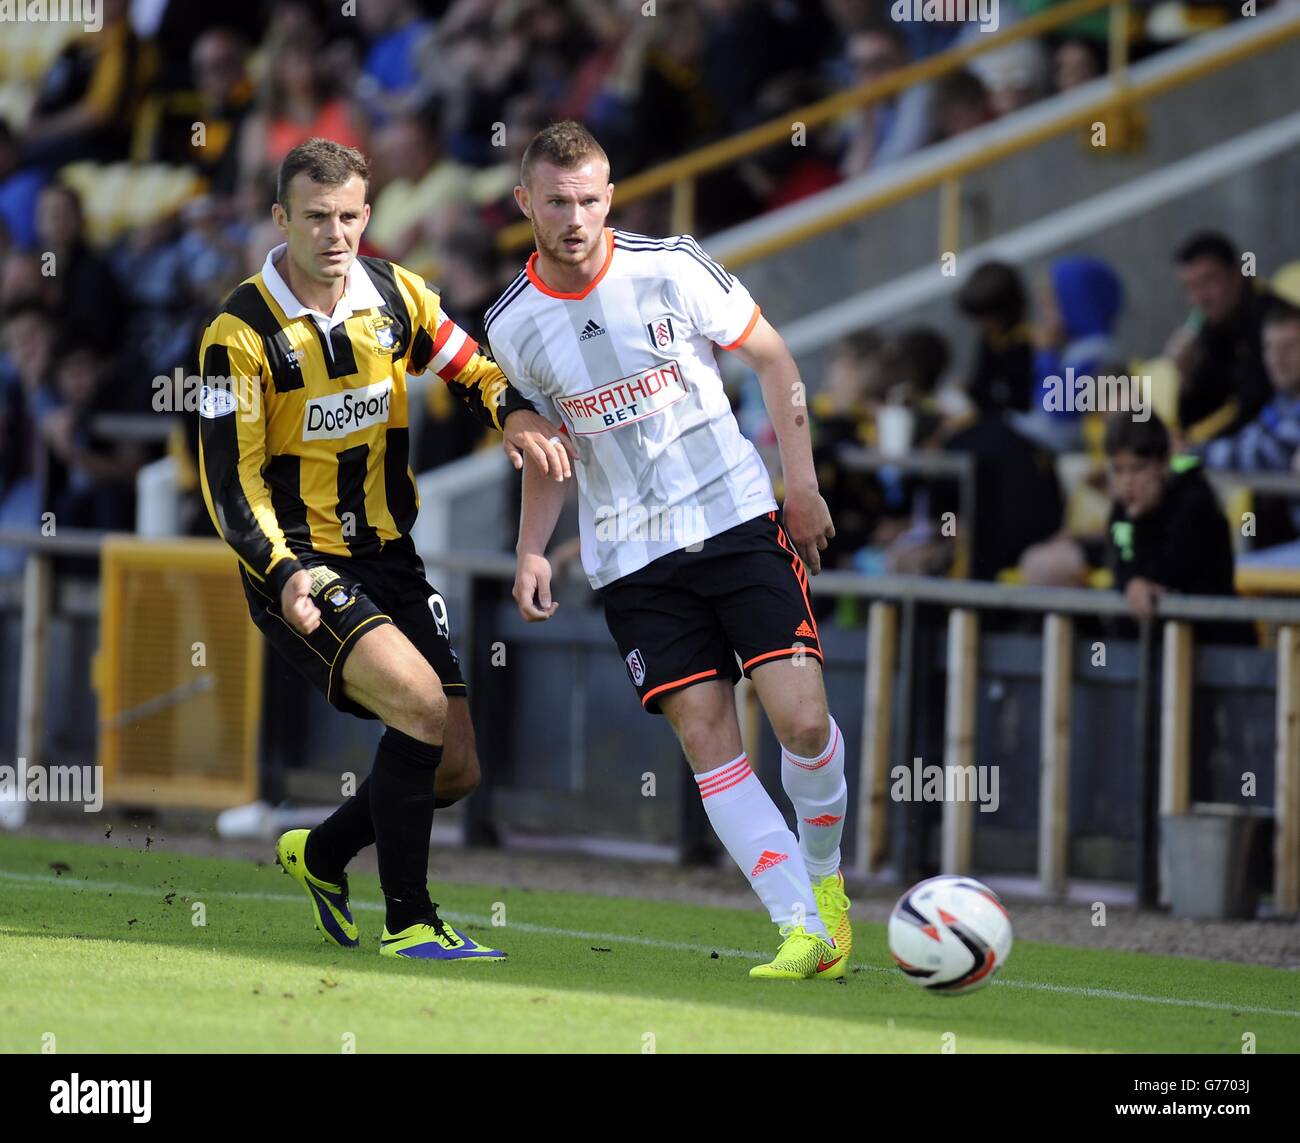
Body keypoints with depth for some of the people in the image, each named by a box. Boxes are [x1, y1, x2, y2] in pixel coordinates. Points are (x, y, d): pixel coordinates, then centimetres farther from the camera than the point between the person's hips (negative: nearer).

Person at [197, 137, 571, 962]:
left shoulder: (395, 293, 1)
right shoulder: (241, 333, -14)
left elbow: (472, 367, 15)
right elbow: (230, 478, -13)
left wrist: (516, 415, -8)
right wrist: (284, 572, -28)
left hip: (389, 556, 6)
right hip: (298, 566, -6)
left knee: (456, 769, 2)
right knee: (421, 705, -27)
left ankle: (319, 854, 31)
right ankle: (409, 922, -15)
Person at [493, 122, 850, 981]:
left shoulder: (672, 267, -7)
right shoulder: (514, 327, 0)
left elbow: (773, 358, 4)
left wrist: (803, 483, 0)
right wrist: (532, 551, 1)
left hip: (737, 517, -2)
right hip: (631, 558, 2)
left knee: (802, 717, -12)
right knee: (707, 735, -9)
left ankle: (824, 877, 15)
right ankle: (804, 930, -8)